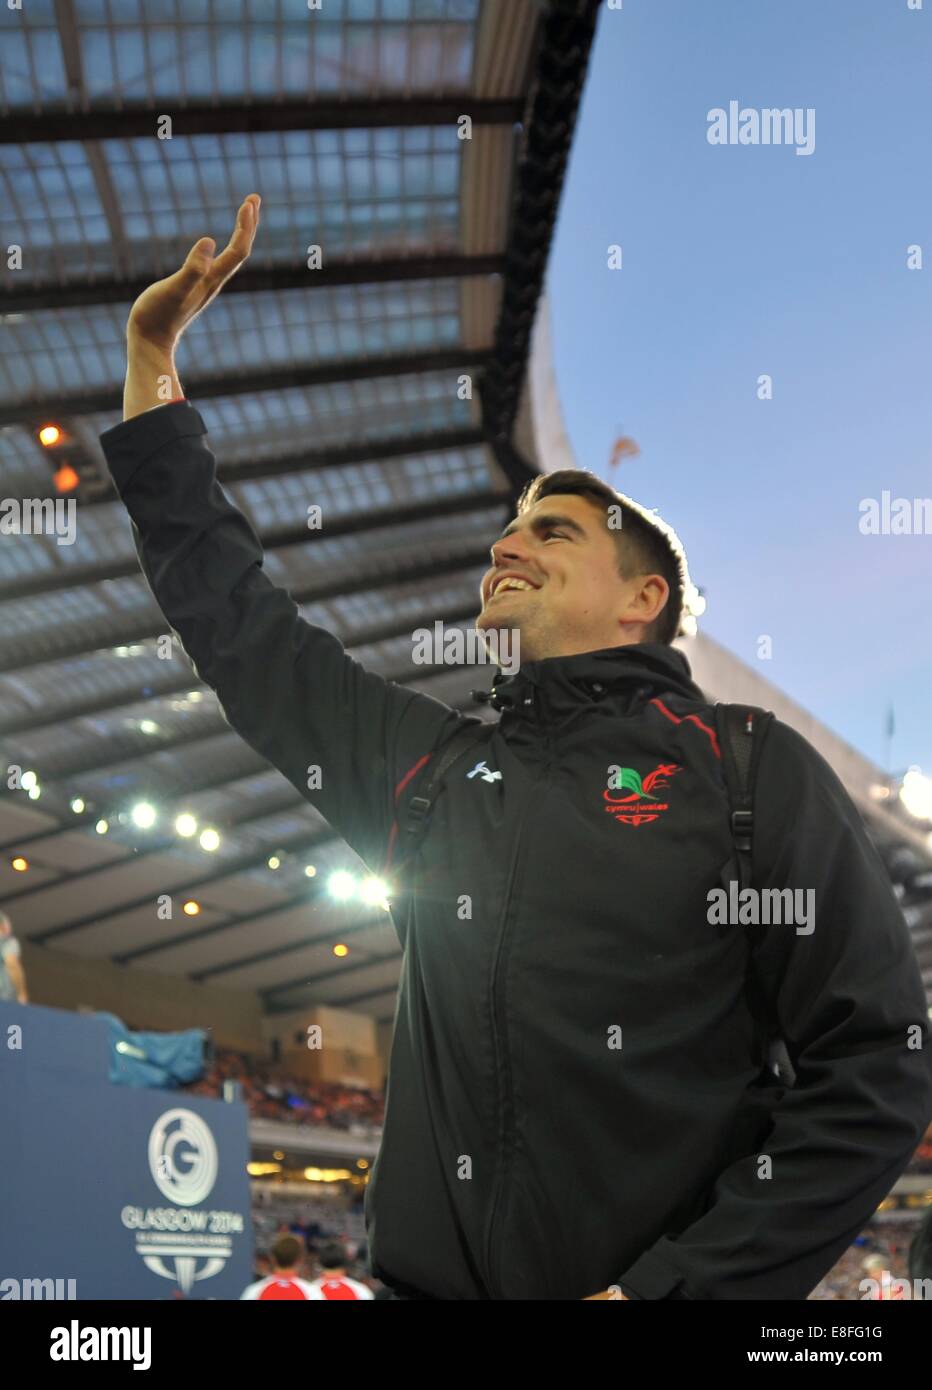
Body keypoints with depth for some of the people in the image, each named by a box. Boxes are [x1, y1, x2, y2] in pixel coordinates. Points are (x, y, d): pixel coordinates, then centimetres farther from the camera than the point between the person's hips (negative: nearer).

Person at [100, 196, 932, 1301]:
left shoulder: (757, 772, -3)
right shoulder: (425, 763, 10)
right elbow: (231, 611, 14)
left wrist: (672, 1287, -14)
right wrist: (151, 352, 14)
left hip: (657, 1275, -4)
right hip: (426, 1275, 4)